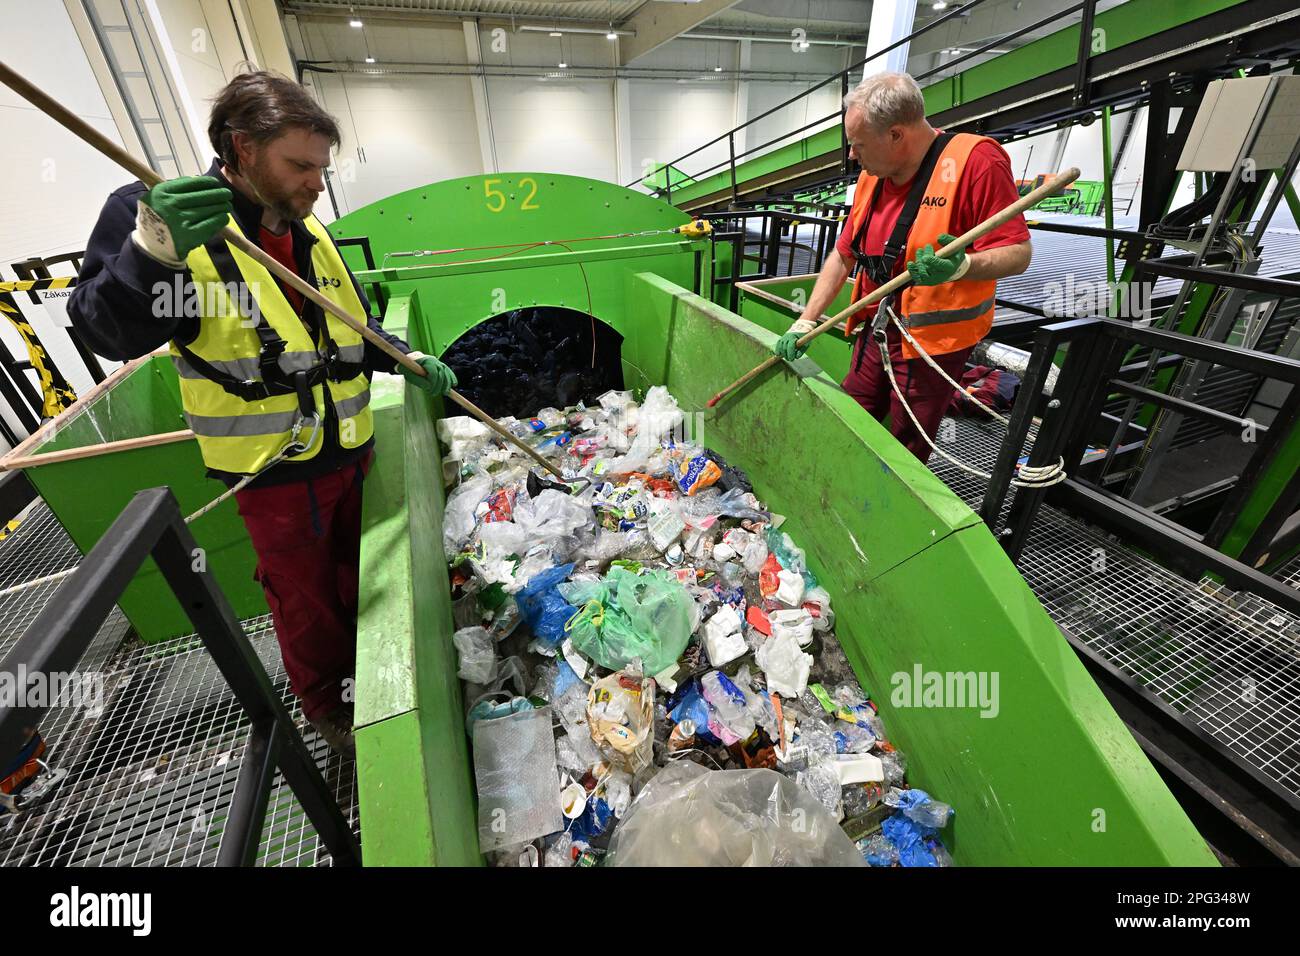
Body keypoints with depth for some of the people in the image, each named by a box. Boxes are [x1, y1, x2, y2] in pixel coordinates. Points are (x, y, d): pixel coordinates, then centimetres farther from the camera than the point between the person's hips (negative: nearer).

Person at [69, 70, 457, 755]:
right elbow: (109, 334, -18)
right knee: (306, 597, 14)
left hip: (349, 449, 6)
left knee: (357, 577, 21)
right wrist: (156, 250, -34)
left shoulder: (309, 232, 9)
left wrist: (409, 360, 2)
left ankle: (364, 674, 47)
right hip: (273, 471, -5)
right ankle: (327, 706, 39)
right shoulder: (150, 214, -10)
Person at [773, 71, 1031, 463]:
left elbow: (1017, 253, -15)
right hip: (875, 330, 7)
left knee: (904, 455, 1)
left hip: (932, 341, -6)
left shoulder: (974, 159, -14)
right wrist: (805, 323, 5)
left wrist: (960, 267, -36)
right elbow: (843, 256, 12)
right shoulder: (872, 176, 9)